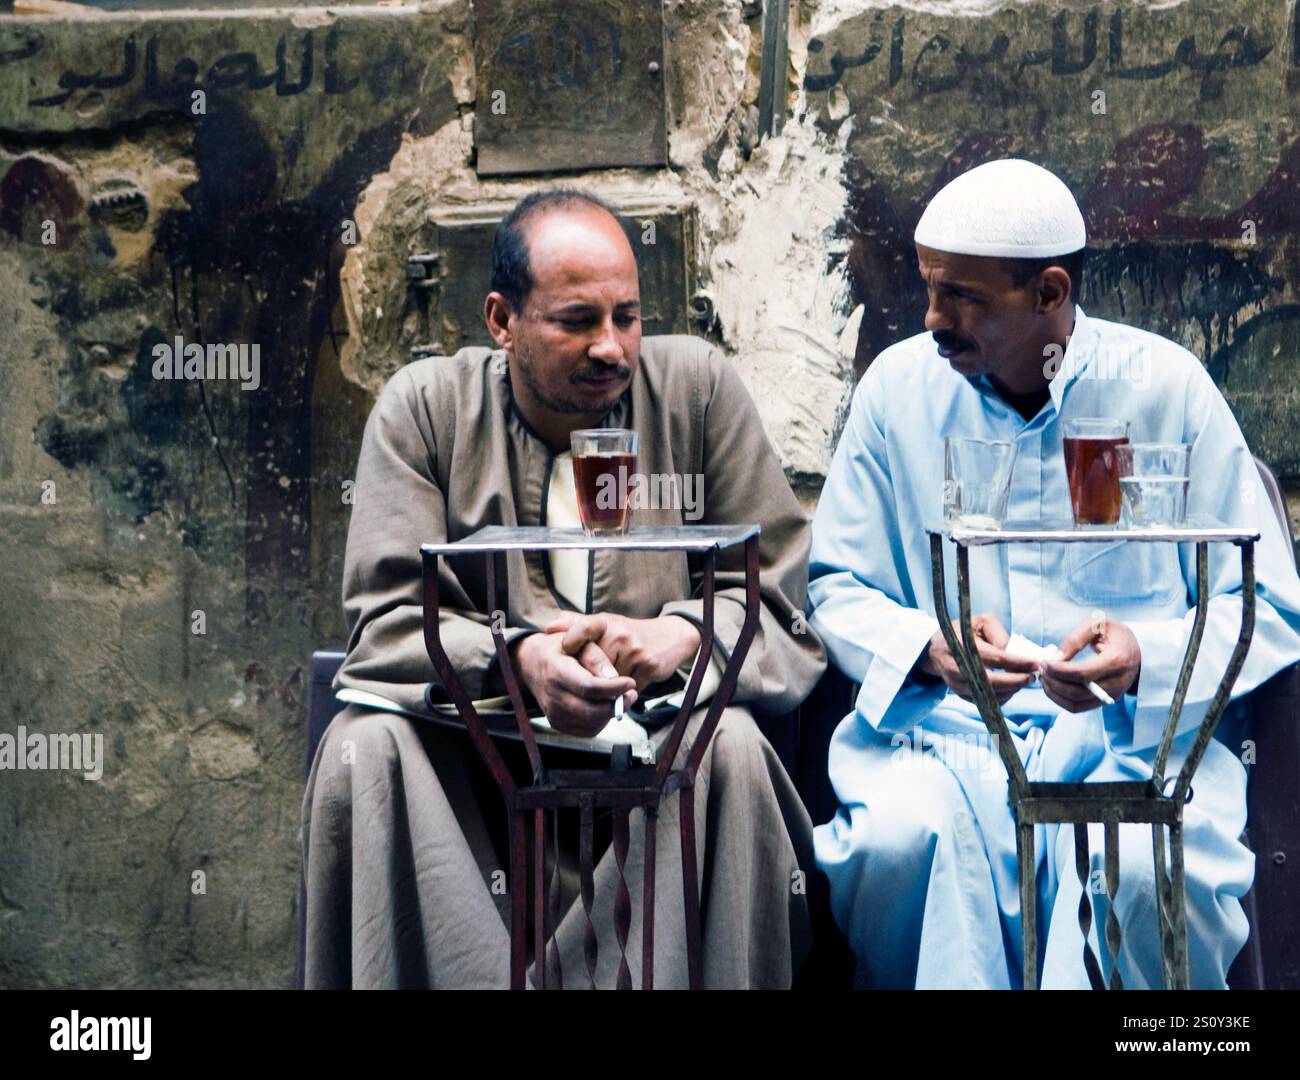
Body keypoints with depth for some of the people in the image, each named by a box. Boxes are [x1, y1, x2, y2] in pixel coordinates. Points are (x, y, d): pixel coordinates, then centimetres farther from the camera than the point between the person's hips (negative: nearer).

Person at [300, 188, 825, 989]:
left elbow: (780, 601, 0)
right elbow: (388, 620, -7)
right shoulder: (424, 407, 2)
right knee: (365, 749, -28)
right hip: (472, 736, 0)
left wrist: (684, 635, -22)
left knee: (732, 747, -31)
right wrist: (518, 658, -27)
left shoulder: (700, 389, 2)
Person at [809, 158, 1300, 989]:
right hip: (942, 725, 2)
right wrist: (930, 648, -11)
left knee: (1144, 869, -34)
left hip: (1135, 733, -1)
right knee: (898, 840, -33)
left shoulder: (1167, 388, 1)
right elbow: (838, 586, 11)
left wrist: (1147, 657, -17)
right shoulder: (899, 385, 6)